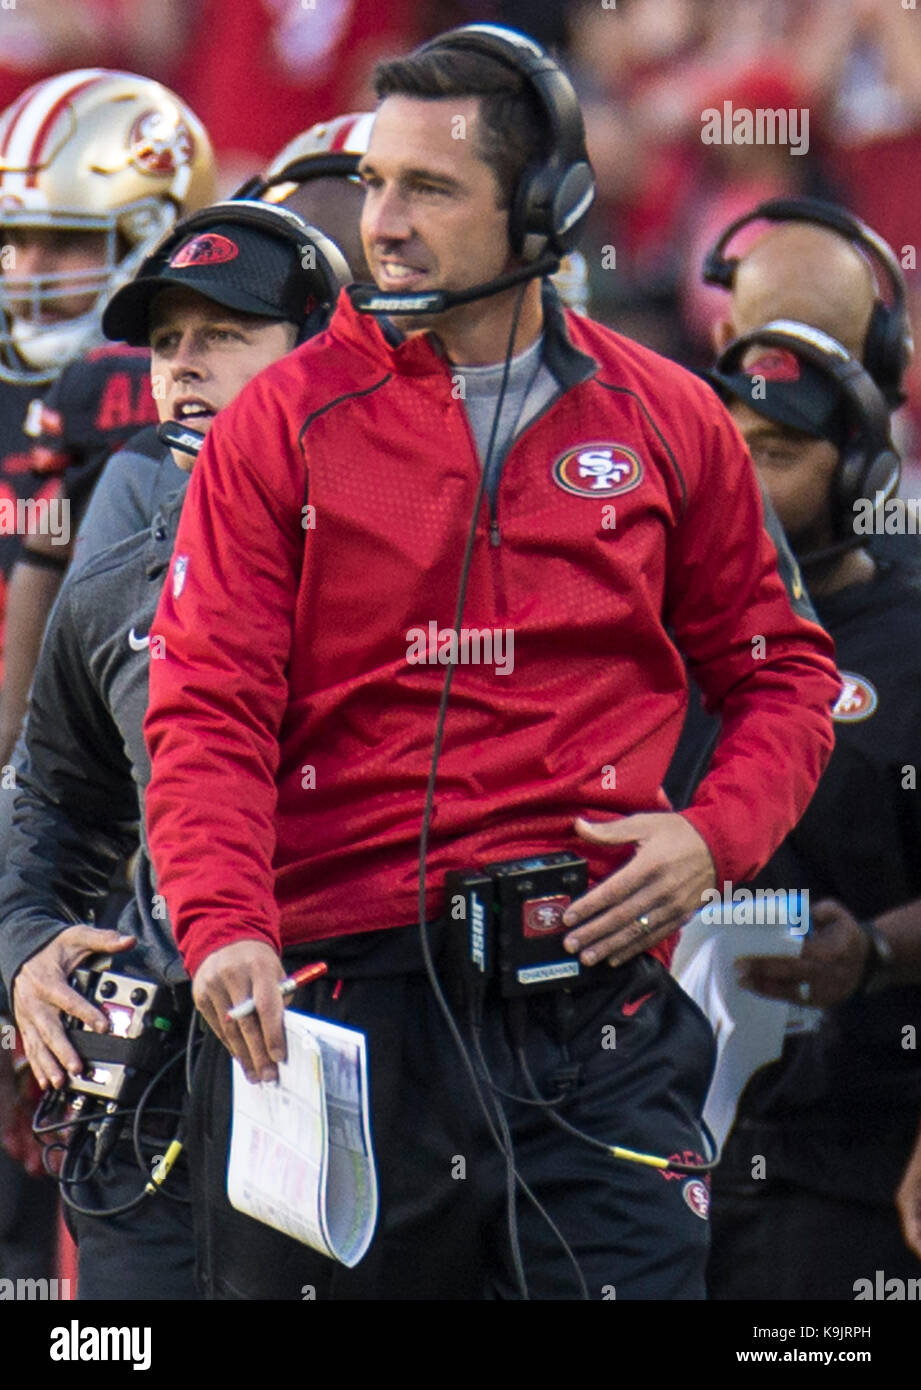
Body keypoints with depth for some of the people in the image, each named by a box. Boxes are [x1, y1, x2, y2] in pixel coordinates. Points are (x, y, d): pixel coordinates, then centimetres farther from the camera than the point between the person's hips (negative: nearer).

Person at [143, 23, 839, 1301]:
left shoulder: (665, 424, 9)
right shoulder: (285, 426, 3)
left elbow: (778, 670, 17)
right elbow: (208, 712, -4)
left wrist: (715, 835, -3)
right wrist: (225, 924, -21)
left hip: (596, 1011, 1)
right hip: (348, 994, -1)